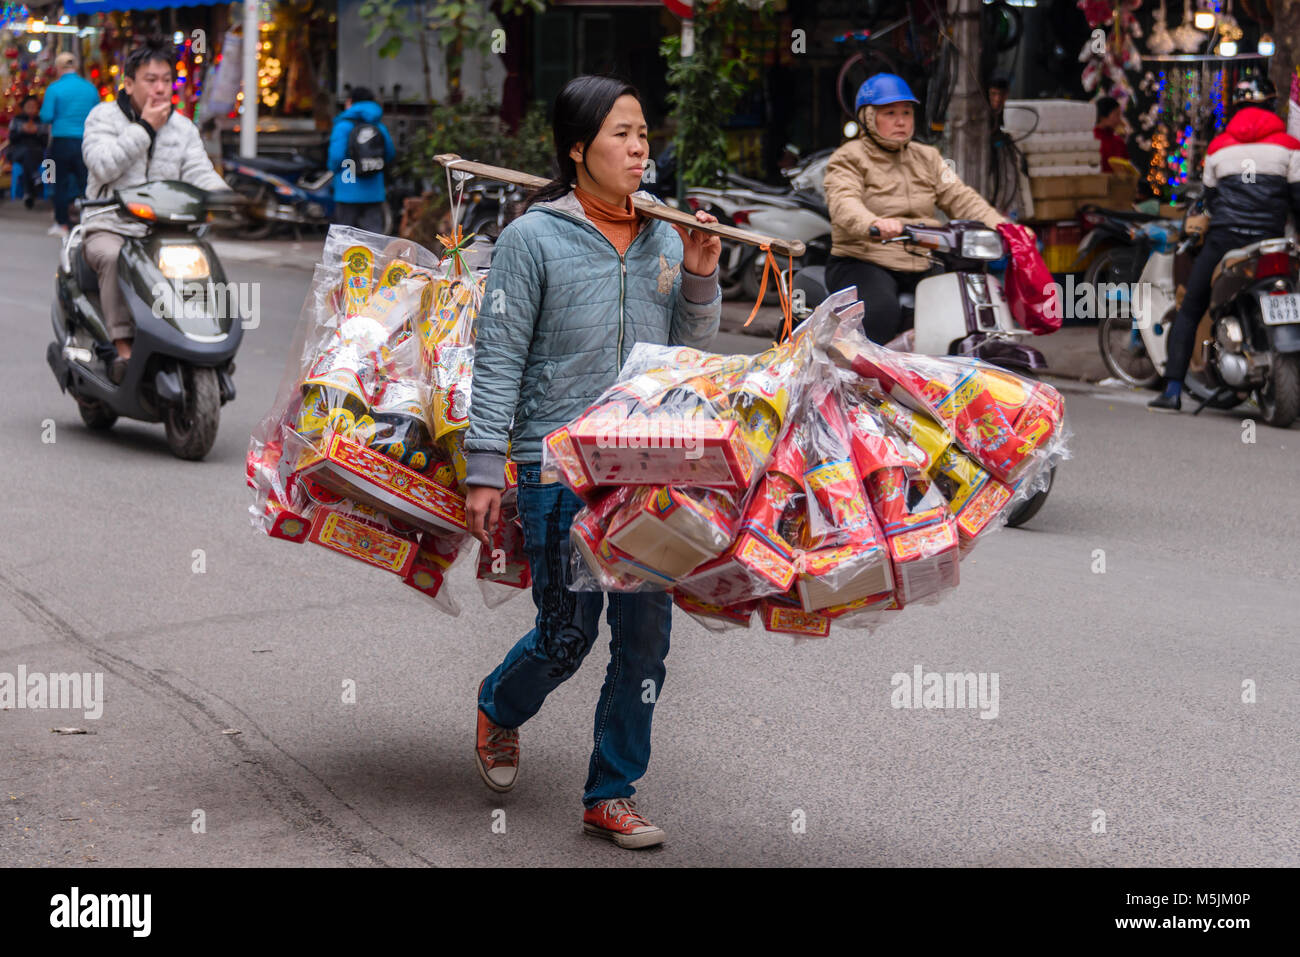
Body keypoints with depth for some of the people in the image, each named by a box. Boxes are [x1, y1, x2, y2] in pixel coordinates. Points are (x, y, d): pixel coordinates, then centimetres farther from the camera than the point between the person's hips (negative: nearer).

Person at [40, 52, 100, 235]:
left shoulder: (54, 89, -7)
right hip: (86, 142, 2)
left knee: (61, 182, 8)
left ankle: (61, 223, 11)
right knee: (85, 181, 5)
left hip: (62, 141, -2)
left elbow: (46, 117, -9)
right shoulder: (91, 88, 3)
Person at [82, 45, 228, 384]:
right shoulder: (103, 117, 2)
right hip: (110, 228, -4)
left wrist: (221, 192, -21)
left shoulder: (183, 127, 14)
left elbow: (199, 172, 2)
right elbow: (103, 166, -15)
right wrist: (144, 128, -12)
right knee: (113, 258, -36)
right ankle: (123, 349, -38)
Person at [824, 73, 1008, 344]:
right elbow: (844, 203, -20)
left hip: (919, 268, 6)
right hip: (861, 264, -6)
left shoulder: (927, 158, 20)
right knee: (882, 312, -36)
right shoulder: (848, 159, 0)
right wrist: (873, 224, -43)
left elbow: (960, 198, 10)